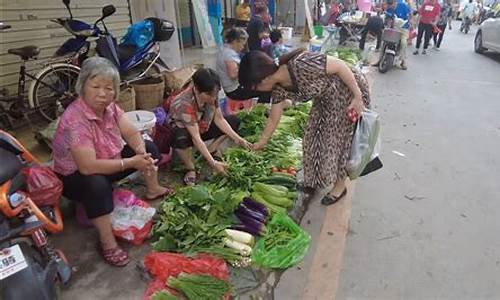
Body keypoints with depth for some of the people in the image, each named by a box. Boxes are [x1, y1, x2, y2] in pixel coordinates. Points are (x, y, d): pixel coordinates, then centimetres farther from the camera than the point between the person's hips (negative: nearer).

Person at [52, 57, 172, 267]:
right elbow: (88, 166, -39)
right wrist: (132, 162, -36)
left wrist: (142, 154, -27)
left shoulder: (110, 107, -12)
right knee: (97, 185, -40)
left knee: (149, 148, 5)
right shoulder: (75, 120, -34)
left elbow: (132, 133, -6)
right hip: (75, 177, -7)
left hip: (107, 165, 8)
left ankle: (153, 190, 28)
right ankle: (108, 244, -23)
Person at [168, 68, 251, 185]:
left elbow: (219, 119, -10)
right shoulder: (185, 104, -37)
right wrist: (213, 163, -42)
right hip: (182, 130, -6)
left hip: (203, 127, 6)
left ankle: (211, 151, 1)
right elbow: (196, 138, -38)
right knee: (181, 139, -42)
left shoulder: (211, 95, -20)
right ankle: (190, 169, -13)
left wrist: (237, 138, -21)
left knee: (234, 121, -3)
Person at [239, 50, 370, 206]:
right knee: (315, 136, 12)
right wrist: (261, 142, 12)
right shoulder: (279, 88, -10)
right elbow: (273, 118, 4)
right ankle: (317, 179, 34)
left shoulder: (301, 65, -36)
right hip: (327, 98, 7)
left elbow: (340, 65, -26)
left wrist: (358, 96, -23)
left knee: (341, 139, 3)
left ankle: (340, 186, 25)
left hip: (350, 91, -7)